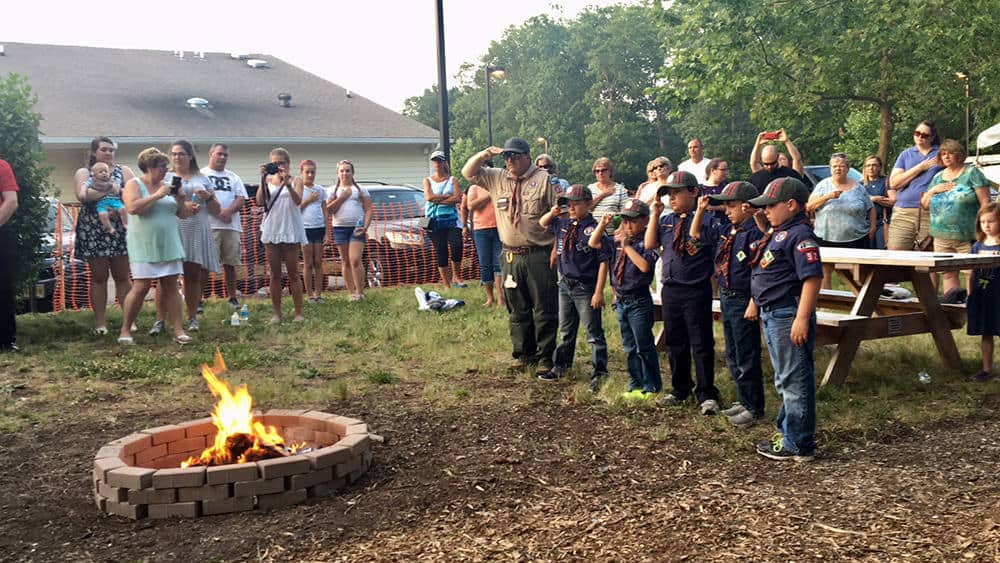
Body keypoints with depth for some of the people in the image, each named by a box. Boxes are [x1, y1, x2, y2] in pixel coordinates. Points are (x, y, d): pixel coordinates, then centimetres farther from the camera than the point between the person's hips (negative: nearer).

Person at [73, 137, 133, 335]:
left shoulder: (124, 171, 11)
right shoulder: (83, 173, 5)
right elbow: (83, 195, -15)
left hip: (119, 230, 1)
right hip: (93, 232, -1)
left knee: (122, 276, 4)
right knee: (99, 277, 4)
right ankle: (99, 321, 9)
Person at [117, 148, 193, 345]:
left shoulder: (166, 186, 14)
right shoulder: (134, 185, -2)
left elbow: (182, 214, 18)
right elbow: (133, 207, -21)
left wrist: (181, 201, -2)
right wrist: (157, 195, -17)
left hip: (169, 245, 5)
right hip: (144, 246, -5)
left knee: (171, 286, 3)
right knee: (141, 287, -8)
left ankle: (179, 330, 3)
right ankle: (125, 330, 5)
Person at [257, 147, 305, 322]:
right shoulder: (268, 180, 8)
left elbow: (298, 201, -17)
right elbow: (260, 201, -6)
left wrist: (287, 182, -29)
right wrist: (263, 179, -12)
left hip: (290, 232, -3)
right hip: (271, 232, 3)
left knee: (293, 274, 2)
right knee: (275, 275, 6)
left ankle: (298, 313, 5)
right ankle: (277, 313, 10)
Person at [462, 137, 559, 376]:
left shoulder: (544, 179, -4)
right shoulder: (496, 178, 10)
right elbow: (468, 172, 15)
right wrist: (483, 155, -3)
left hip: (539, 255, -5)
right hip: (510, 256, 5)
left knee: (545, 309, 0)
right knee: (517, 309, 12)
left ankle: (545, 357, 8)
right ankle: (522, 354, 23)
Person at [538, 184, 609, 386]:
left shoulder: (593, 229, -17)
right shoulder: (563, 224, 5)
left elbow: (603, 262, -17)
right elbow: (542, 224, 25)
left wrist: (599, 292, -19)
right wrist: (552, 212, 2)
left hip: (585, 288, -7)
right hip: (565, 285, 7)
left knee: (594, 333, 1)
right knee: (565, 331, 20)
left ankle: (598, 373, 5)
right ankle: (560, 367, 32)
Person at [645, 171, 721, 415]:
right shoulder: (666, 221, 10)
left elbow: (700, 240, -19)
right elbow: (650, 244, 1)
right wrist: (654, 215, -3)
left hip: (696, 290, -6)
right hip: (670, 289, 6)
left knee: (701, 343, 0)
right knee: (674, 342, 15)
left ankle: (706, 394, 9)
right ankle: (679, 390, 29)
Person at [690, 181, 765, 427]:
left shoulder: (755, 233, -18)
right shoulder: (725, 230, 7)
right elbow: (696, 234, 20)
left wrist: (754, 303, -23)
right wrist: (701, 210, 7)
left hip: (743, 301, -9)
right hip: (726, 298, 9)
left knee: (747, 359, 1)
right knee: (733, 358, 18)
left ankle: (754, 408, 13)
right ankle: (744, 401, 31)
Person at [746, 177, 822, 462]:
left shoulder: (799, 236, -18)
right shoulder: (776, 233, 14)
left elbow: (812, 278, -25)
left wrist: (802, 319, -28)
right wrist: (755, 303, 24)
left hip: (789, 317, -11)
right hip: (772, 315, 11)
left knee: (795, 381, -1)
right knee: (784, 380, 21)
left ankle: (798, 444, 7)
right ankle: (787, 430, 34)